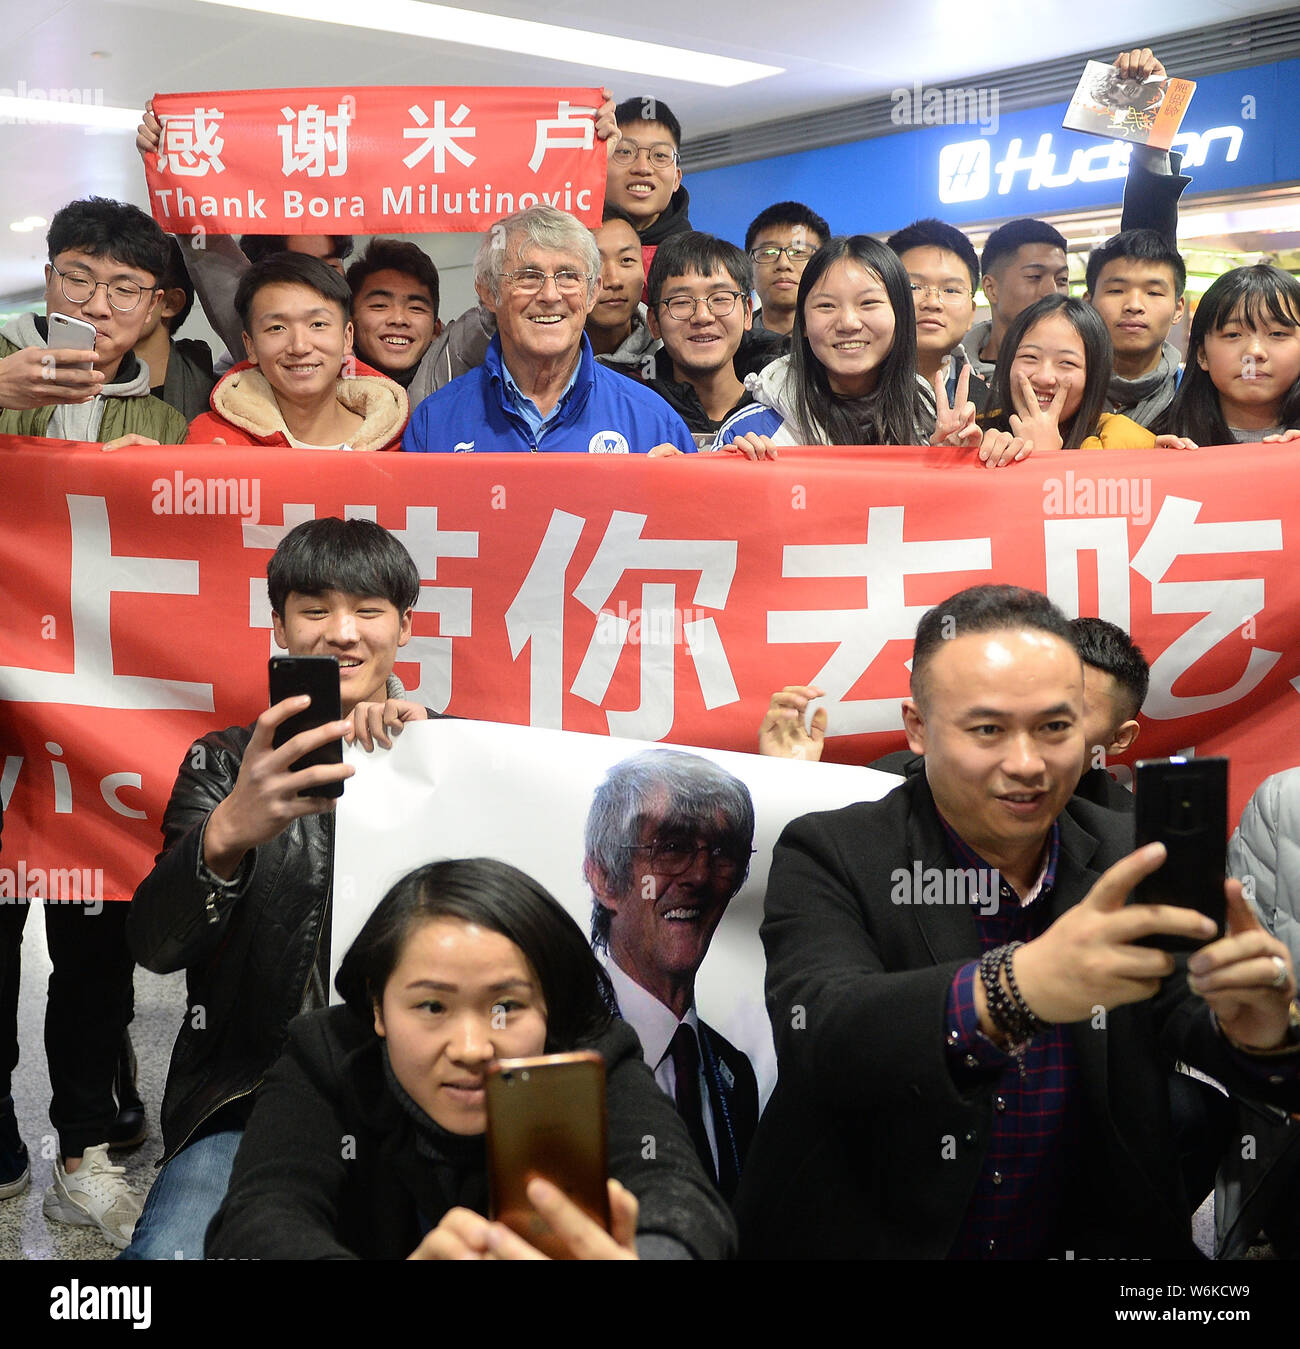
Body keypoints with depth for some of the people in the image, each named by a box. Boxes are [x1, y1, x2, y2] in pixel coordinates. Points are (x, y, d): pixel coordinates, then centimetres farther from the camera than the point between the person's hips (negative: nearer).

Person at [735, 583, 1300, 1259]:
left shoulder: (1132, 862, 1)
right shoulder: (828, 859, -9)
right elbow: (817, 1038, -24)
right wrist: (1011, 989, -39)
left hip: (1092, 1243, 3)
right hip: (872, 1241, -2)